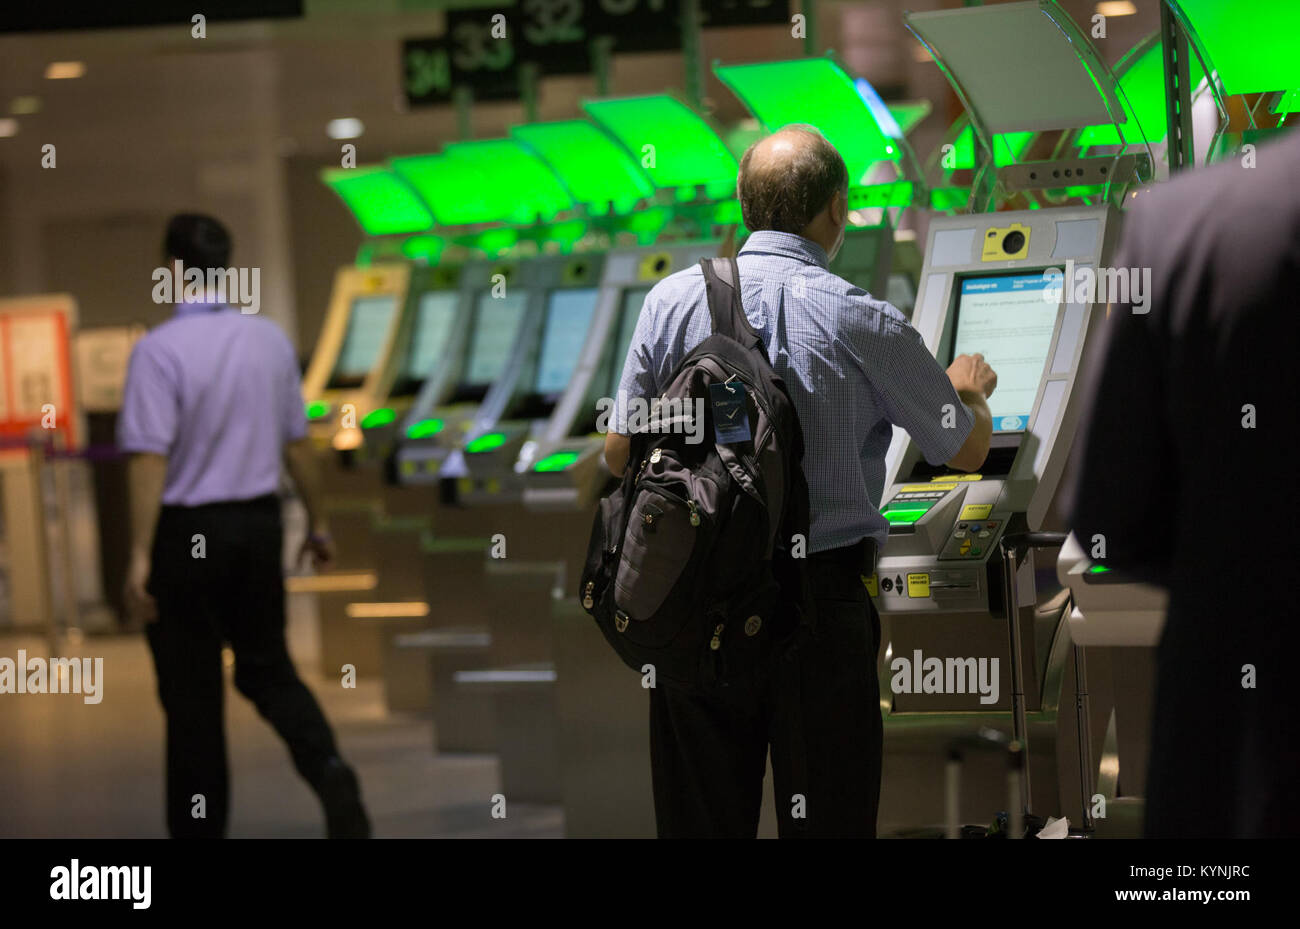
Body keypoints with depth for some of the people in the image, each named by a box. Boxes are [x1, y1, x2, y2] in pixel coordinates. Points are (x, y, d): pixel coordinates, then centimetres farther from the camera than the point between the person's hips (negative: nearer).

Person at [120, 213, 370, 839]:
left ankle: (199, 825, 14)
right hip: (258, 525, 5)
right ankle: (327, 771, -8)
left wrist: (140, 557, -18)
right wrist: (317, 522, 19)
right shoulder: (269, 340, 1)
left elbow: (150, 458, -20)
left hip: (186, 530, -5)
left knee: (191, 693, 7)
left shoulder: (159, 351, -16)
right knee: (266, 670, 16)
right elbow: (296, 443, 7)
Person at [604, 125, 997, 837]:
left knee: (701, 818, 11)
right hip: (818, 596, -3)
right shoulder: (861, 323, -9)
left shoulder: (671, 300, -2)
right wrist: (969, 389, 27)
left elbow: (620, 455, 5)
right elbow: (966, 451, 4)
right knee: (825, 818, 6)